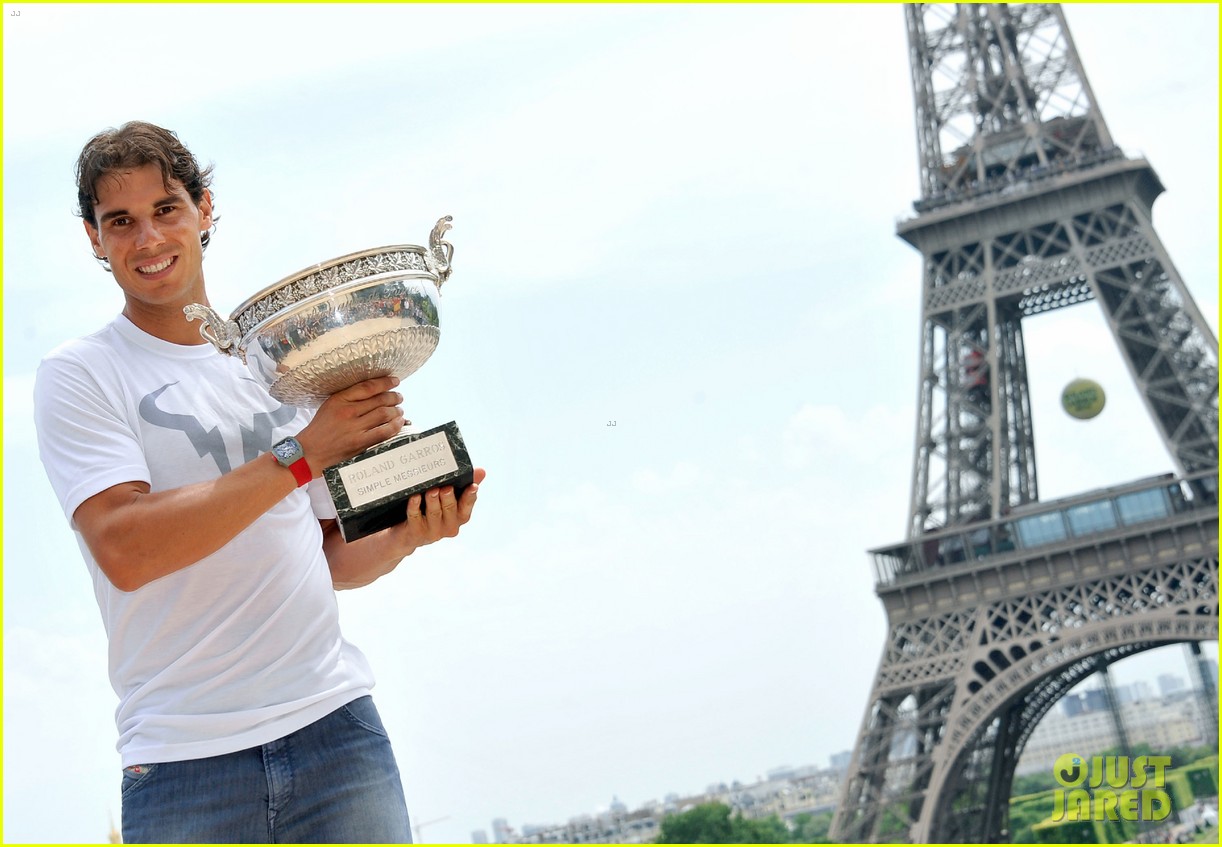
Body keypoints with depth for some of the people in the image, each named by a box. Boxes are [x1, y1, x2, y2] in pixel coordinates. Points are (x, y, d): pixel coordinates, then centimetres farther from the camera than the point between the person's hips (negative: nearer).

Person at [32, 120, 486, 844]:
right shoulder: (78, 375, 1)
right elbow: (125, 551, -14)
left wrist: (405, 535, -2)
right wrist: (302, 453, -15)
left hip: (337, 728, 3)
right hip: (183, 757, -3)